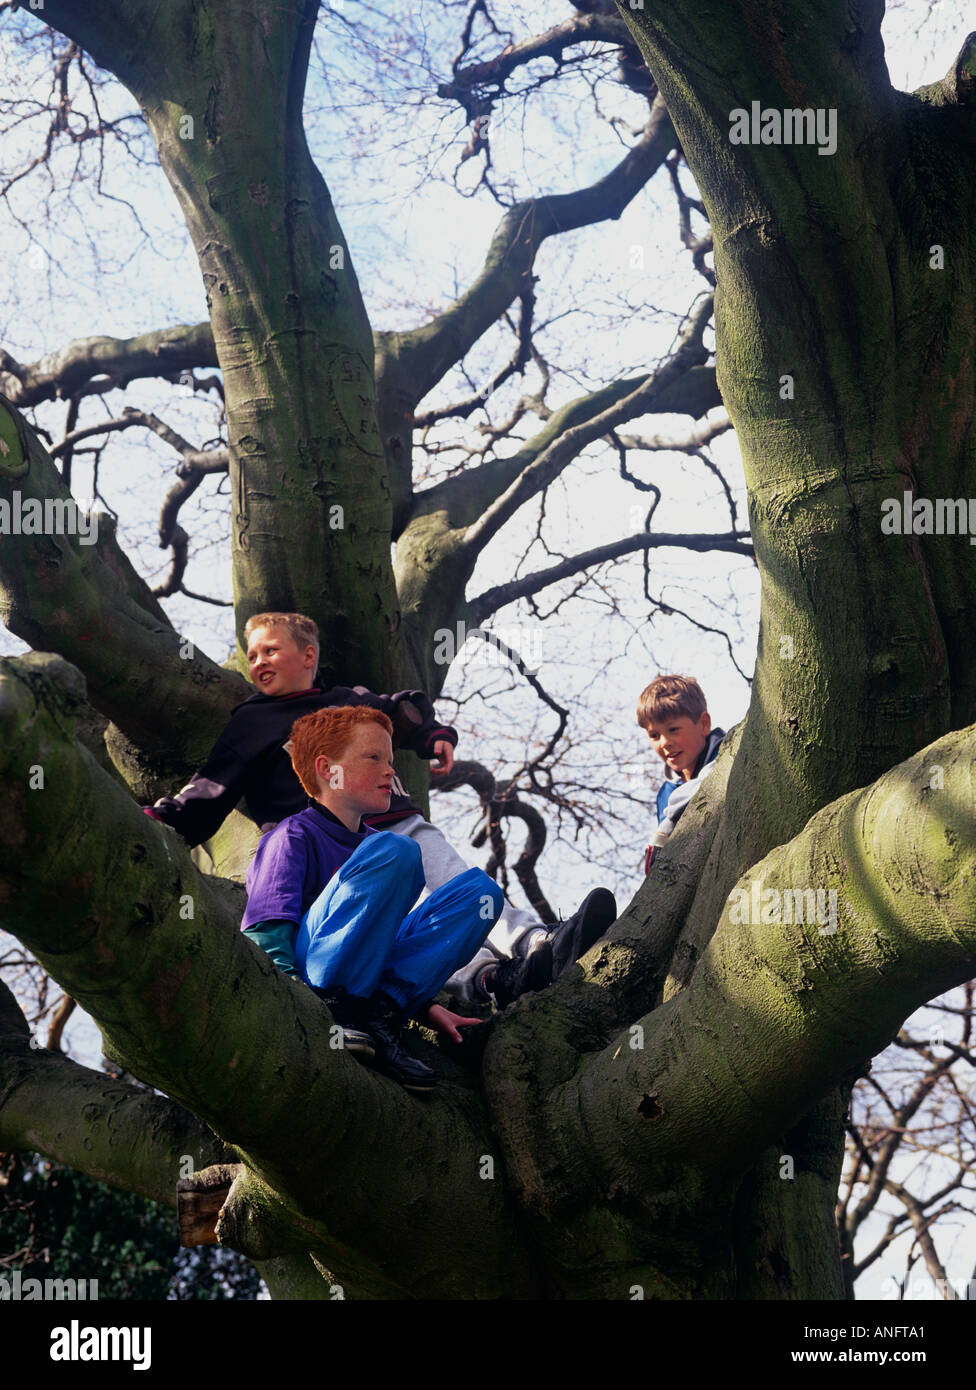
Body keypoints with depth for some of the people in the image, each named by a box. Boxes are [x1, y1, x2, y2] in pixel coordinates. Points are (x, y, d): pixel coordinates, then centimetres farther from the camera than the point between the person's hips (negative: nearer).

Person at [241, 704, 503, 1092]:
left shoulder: (371, 844, 28)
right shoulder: (294, 836, 4)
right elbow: (264, 932, -11)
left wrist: (425, 1005, 14)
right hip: (311, 979, -7)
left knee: (480, 888, -3)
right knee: (394, 851, -24)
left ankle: (377, 1014, -17)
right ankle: (334, 1010, -28)